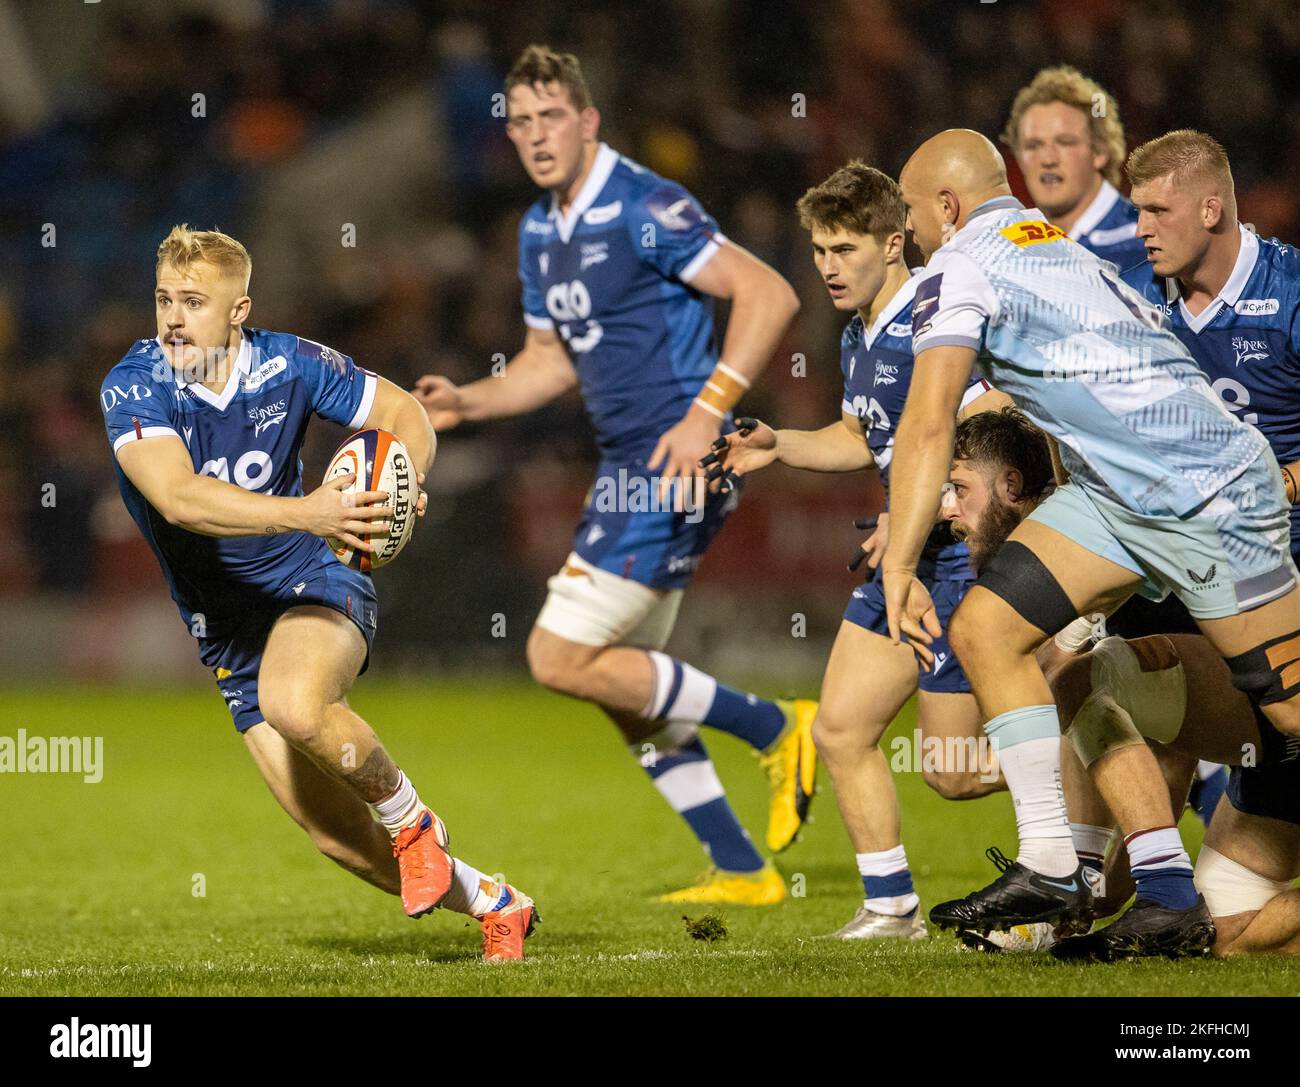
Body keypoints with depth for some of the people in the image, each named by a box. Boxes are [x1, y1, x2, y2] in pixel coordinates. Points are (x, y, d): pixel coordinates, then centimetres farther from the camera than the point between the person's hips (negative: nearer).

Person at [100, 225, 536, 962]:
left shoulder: (288, 365, -10)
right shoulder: (135, 389, -16)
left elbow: (404, 413, 4)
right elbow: (179, 498, -33)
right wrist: (305, 514, -44)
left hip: (318, 586, -2)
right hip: (230, 636, 2)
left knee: (293, 705, -37)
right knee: (343, 843, -1)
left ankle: (410, 816, -9)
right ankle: (495, 904, 24)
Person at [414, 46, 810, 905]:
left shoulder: (645, 209, -15)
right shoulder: (541, 232, 13)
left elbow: (770, 295, -20)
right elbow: (552, 359, 25)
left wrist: (707, 412, -25)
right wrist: (465, 403, 8)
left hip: (678, 462, -10)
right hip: (631, 467, 10)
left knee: (562, 658, -11)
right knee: (622, 684, 12)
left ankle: (777, 728, -2)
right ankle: (742, 871, 19)